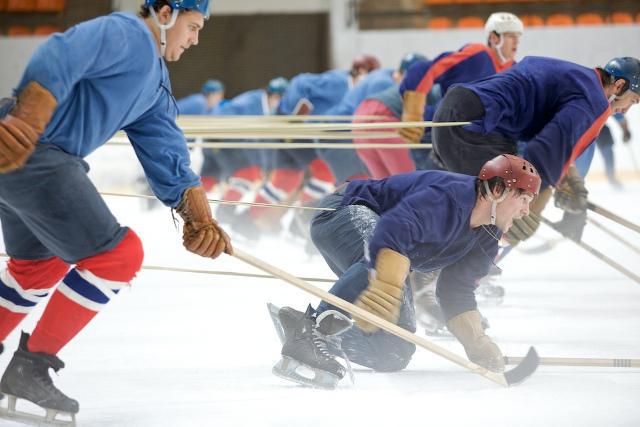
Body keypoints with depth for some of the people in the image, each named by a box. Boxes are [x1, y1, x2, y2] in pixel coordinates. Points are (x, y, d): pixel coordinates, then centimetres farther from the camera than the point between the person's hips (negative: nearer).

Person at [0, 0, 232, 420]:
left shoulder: (157, 82, 19)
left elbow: (166, 157, 16)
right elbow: (58, 61, -28)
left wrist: (199, 218, 3)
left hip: (51, 160, 11)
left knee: (42, 264, 28)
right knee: (117, 255, -8)